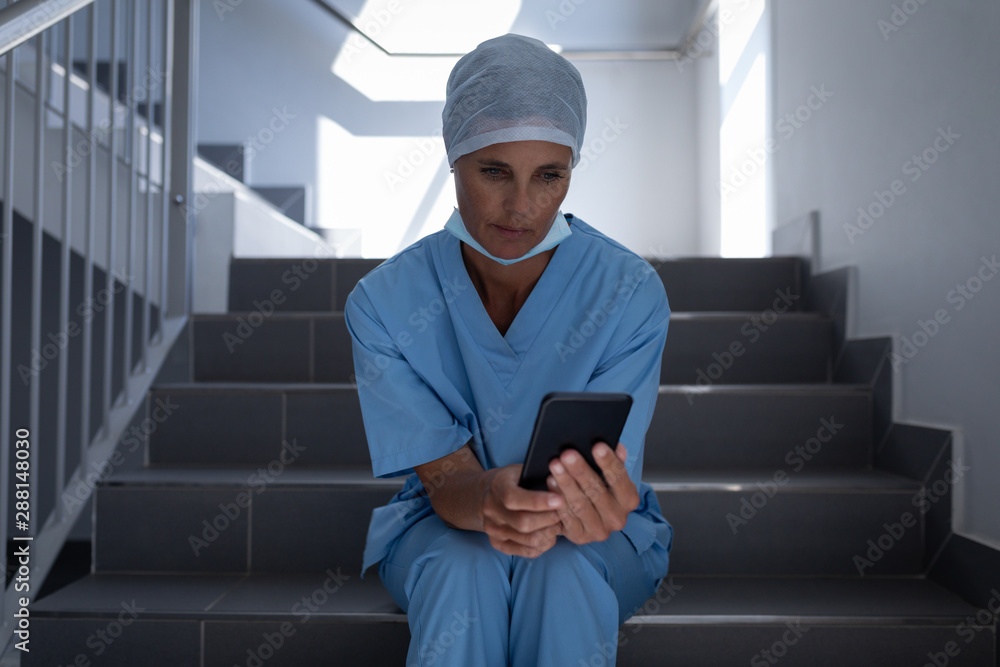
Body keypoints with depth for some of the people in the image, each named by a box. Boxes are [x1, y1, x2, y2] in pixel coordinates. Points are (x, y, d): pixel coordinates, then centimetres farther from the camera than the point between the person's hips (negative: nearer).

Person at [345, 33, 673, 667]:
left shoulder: (631, 293, -17)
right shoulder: (385, 302, -15)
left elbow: (600, 474, -19)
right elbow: (445, 480, -16)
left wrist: (577, 507, -45)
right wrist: (490, 499, -42)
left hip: (598, 544, 0)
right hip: (441, 522, 1)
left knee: (564, 571, -34)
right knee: (462, 567, -33)